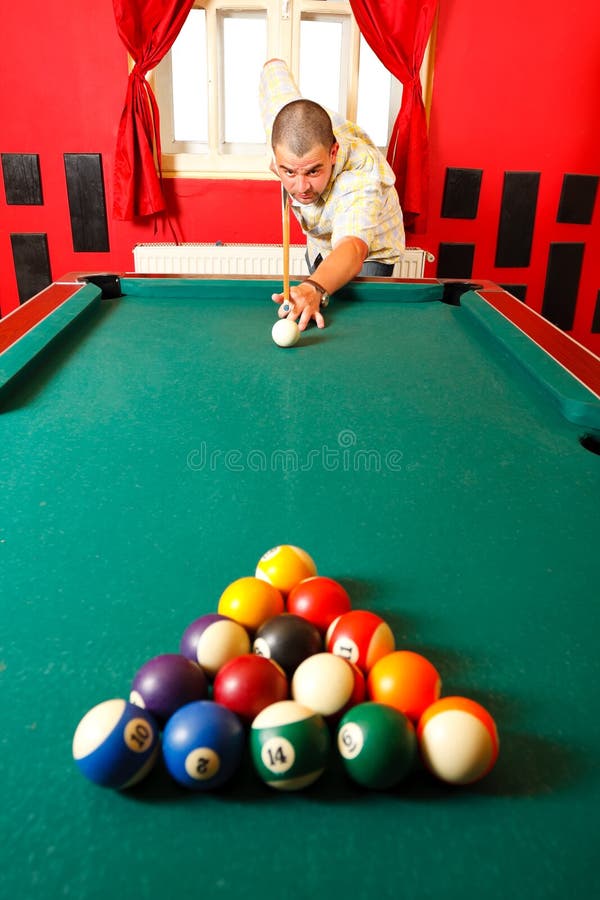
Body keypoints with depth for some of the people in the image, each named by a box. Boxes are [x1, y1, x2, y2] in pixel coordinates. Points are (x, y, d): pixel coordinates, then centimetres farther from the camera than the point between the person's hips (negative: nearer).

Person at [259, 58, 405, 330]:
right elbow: (274, 66, -7)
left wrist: (315, 288, -87)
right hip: (319, 240, 6)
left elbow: (352, 249, -65)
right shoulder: (281, 122, -30)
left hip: (368, 250, -5)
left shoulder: (361, 179, -46)